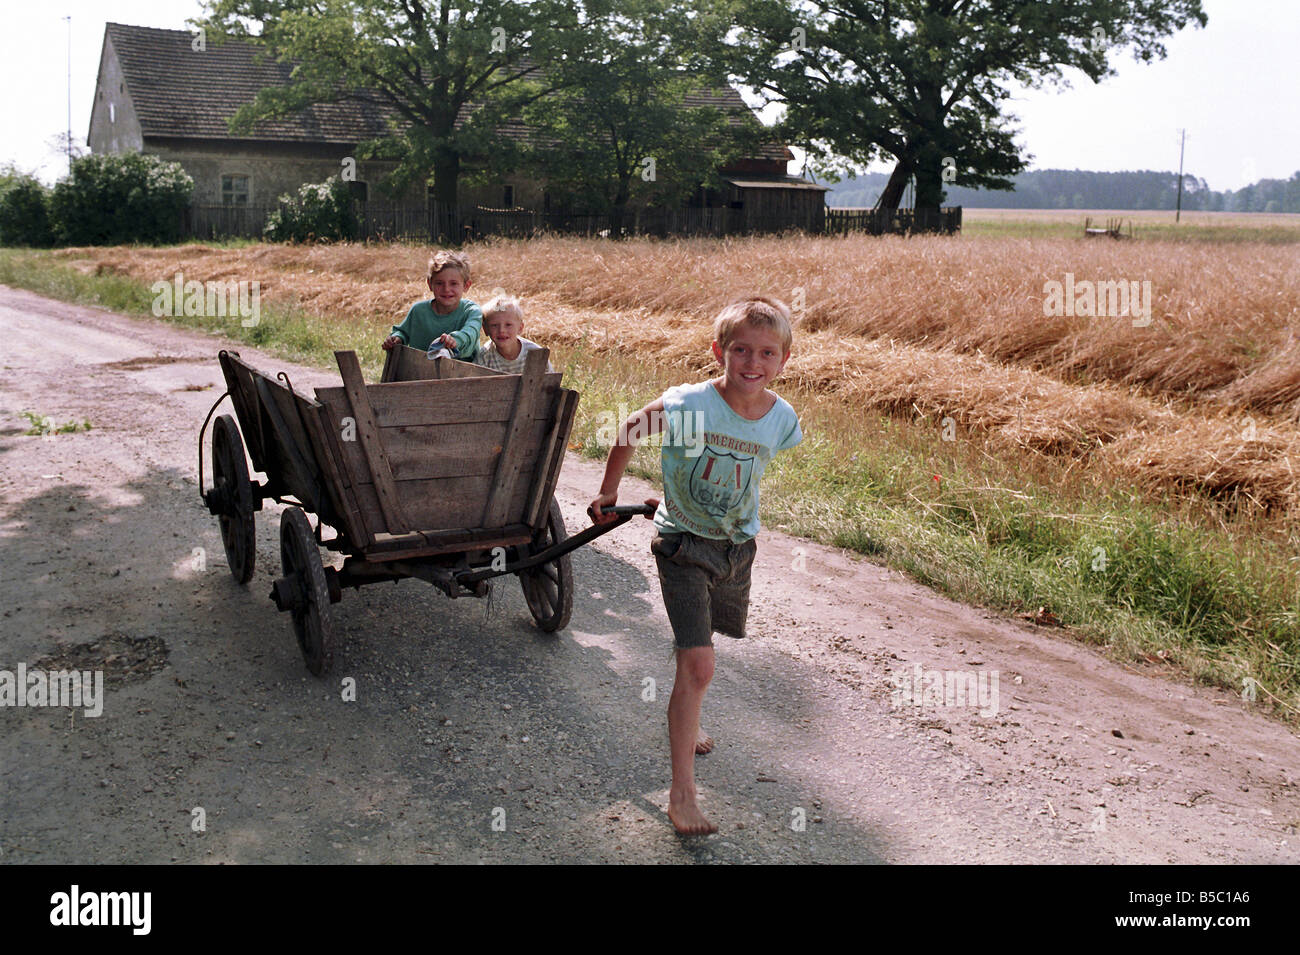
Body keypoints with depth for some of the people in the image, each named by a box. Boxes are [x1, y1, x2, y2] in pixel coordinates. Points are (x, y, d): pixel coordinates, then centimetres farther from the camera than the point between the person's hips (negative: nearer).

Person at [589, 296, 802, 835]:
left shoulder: (782, 420, -12)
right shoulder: (686, 405, -26)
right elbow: (630, 432, -7)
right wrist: (608, 493, 4)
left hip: (738, 543, 5)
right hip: (684, 544, -5)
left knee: (701, 647, 24)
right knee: (698, 664, -13)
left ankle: (685, 723, 53)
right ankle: (682, 792, -4)